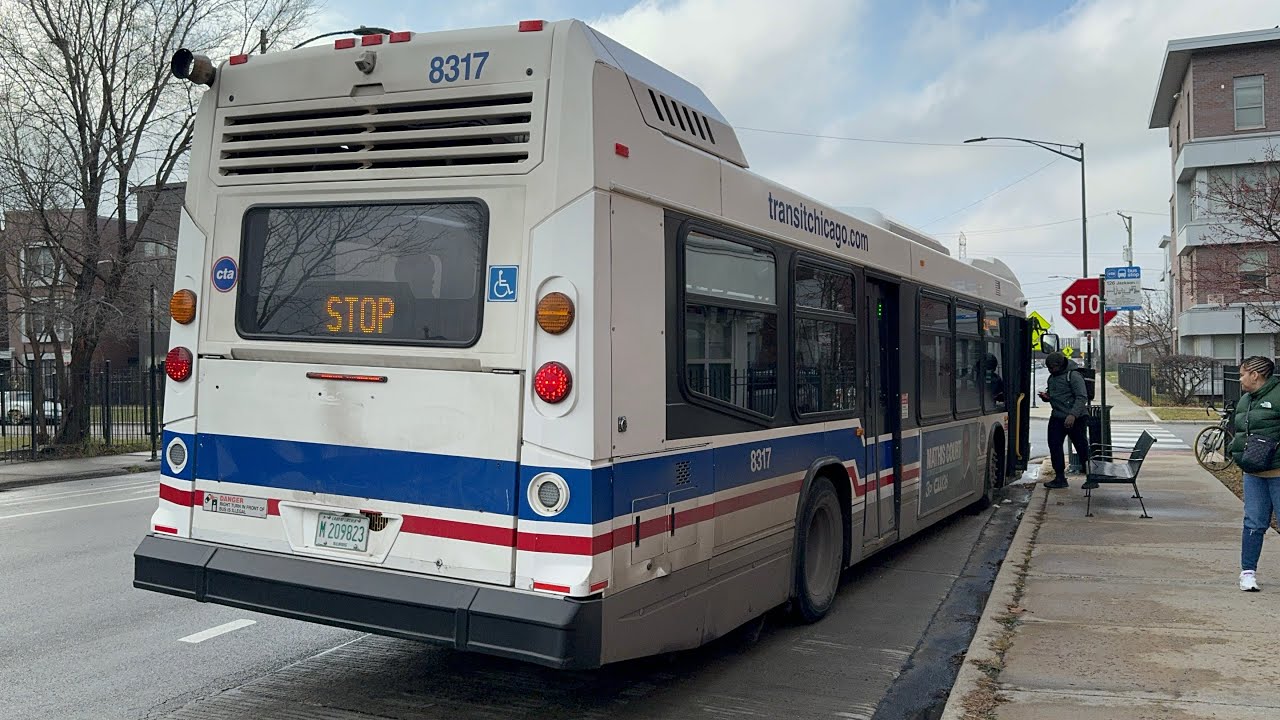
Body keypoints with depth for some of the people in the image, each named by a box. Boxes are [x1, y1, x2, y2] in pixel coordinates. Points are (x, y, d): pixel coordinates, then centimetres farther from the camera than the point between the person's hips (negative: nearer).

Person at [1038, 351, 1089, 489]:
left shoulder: (1074, 376, -12)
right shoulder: (1052, 377, 14)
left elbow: (1082, 398, -18)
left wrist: (1073, 415, -29)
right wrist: (1046, 396, 4)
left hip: (1075, 419, -8)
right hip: (1057, 417, 8)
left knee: (1082, 447, 0)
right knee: (1054, 445, 3)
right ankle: (1060, 478, 10)